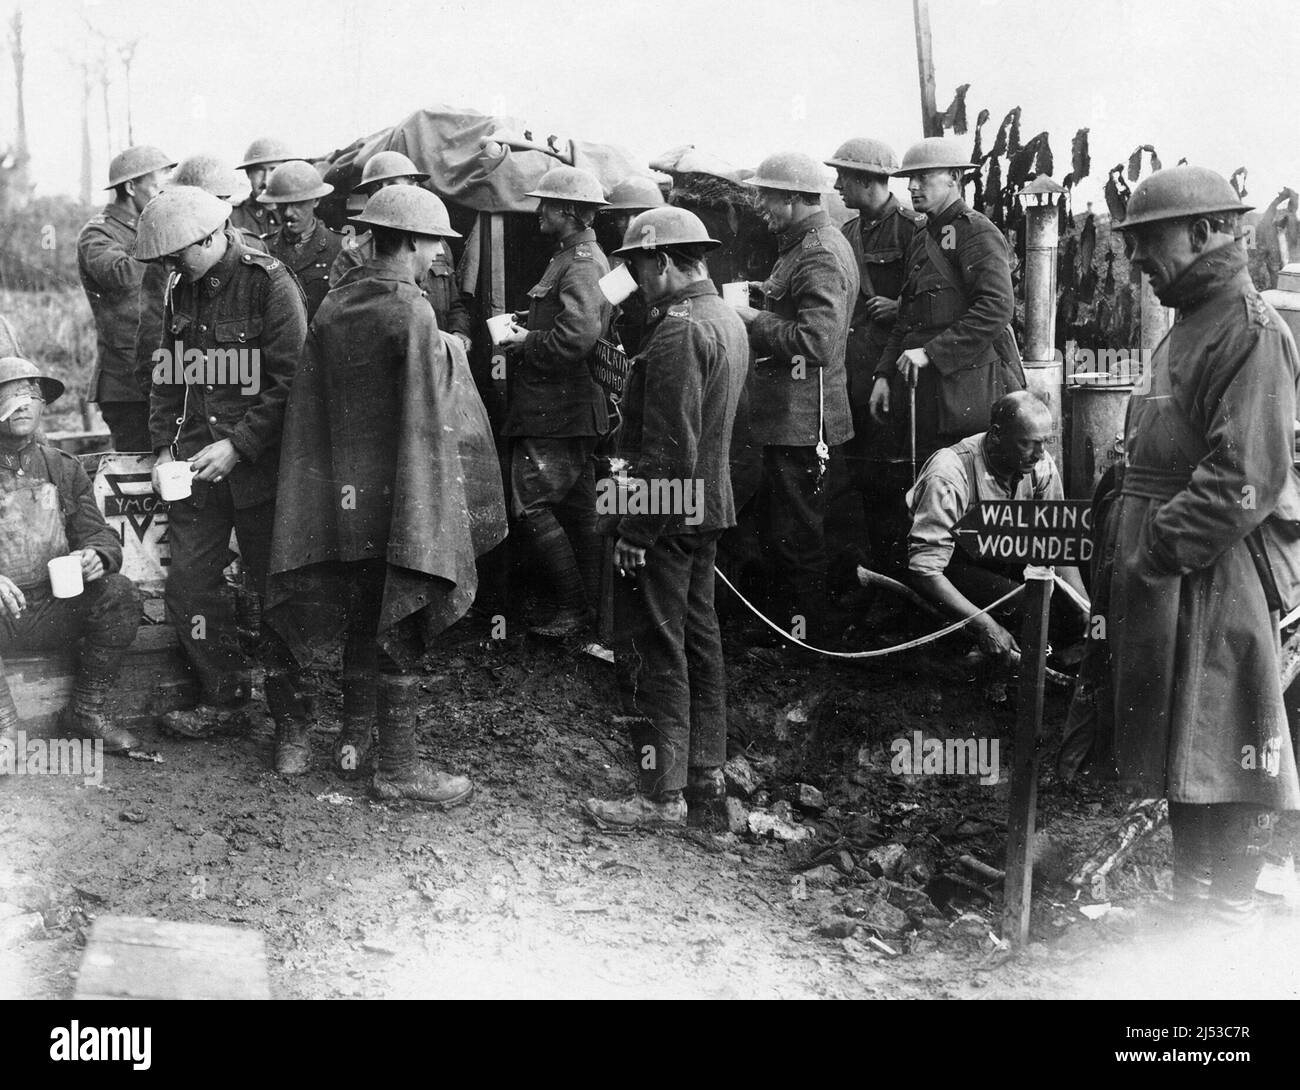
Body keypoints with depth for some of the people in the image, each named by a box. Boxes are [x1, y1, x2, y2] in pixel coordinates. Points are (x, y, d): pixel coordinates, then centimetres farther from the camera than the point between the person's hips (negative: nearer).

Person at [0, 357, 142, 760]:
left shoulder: (64, 469, 13)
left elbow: (98, 533, 9)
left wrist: (96, 556, -18)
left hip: (57, 607, 3)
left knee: (119, 593, -23)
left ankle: (87, 711, -8)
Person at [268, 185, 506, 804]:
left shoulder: (333, 306, 5)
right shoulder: (414, 317, -16)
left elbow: (309, 406, 8)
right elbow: (430, 423, -15)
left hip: (344, 493, 7)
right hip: (400, 496, -7)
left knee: (363, 618, 20)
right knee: (400, 627, 2)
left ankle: (354, 739, 31)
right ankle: (397, 767, 9)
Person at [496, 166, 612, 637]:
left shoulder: (581, 263, -16)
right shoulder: (579, 255, 16)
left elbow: (578, 335, -29)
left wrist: (527, 344, -16)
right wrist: (530, 327, 11)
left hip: (556, 411, -10)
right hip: (573, 408, 10)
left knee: (530, 506, -7)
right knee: (577, 507, 14)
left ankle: (573, 607, 1)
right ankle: (592, 603, 22)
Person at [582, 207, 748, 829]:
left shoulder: (679, 333, -20)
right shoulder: (728, 321, 11)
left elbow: (670, 449, -24)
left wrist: (635, 531, -20)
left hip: (665, 516, -10)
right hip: (708, 506, 10)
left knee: (652, 653, -2)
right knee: (697, 639, 17)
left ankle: (662, 794, 4)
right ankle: (705, 771, 28)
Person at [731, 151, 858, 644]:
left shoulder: (820, 256, -18)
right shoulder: (803, 244, 15)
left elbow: (817, 341, -27)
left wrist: (755, 321, -16)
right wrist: (762, 309, 9)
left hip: (802, 419, -11)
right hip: (789, 416, 11)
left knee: (796, 537, -2)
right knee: (774, 525, 19)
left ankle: (805, 638, 9)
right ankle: (780, 623, 31)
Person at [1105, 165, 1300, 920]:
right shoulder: (1191, 324, 17)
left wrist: (1157, 552, -19)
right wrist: (1130, 547, 14)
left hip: (1218, 581, -10)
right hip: (1168, 577, 10)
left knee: (1225, 756, 0)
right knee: (1181, 748, 17)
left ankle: (1229, 915, 11)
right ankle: (1192, 900, 29)